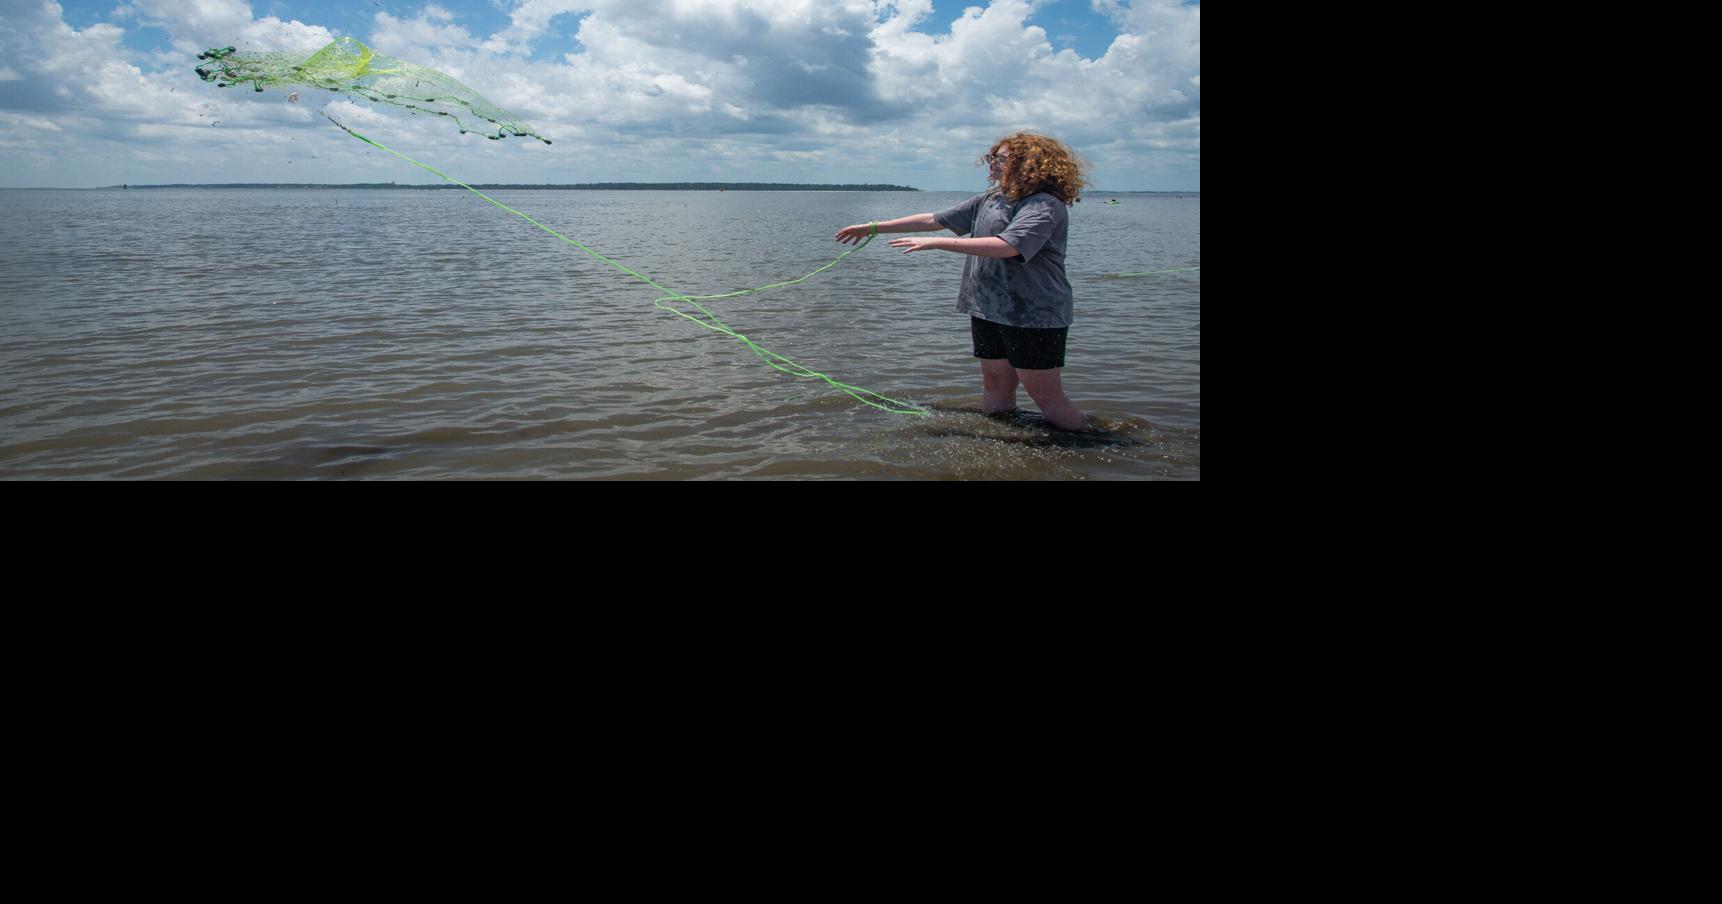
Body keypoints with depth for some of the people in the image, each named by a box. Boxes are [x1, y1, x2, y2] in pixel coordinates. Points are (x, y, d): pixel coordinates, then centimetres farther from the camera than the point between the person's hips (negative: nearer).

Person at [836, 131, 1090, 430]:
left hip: (1034, 316, -8)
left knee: (1046, 395, -5)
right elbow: (934, 219, 15)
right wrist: (874, 228, 13)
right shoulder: (989, 200, 12)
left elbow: (1007, 246, -30)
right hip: (989, 310, 8)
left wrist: (937, 243, -29)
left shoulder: (1044, 206, -14)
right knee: (996, 386, 11)